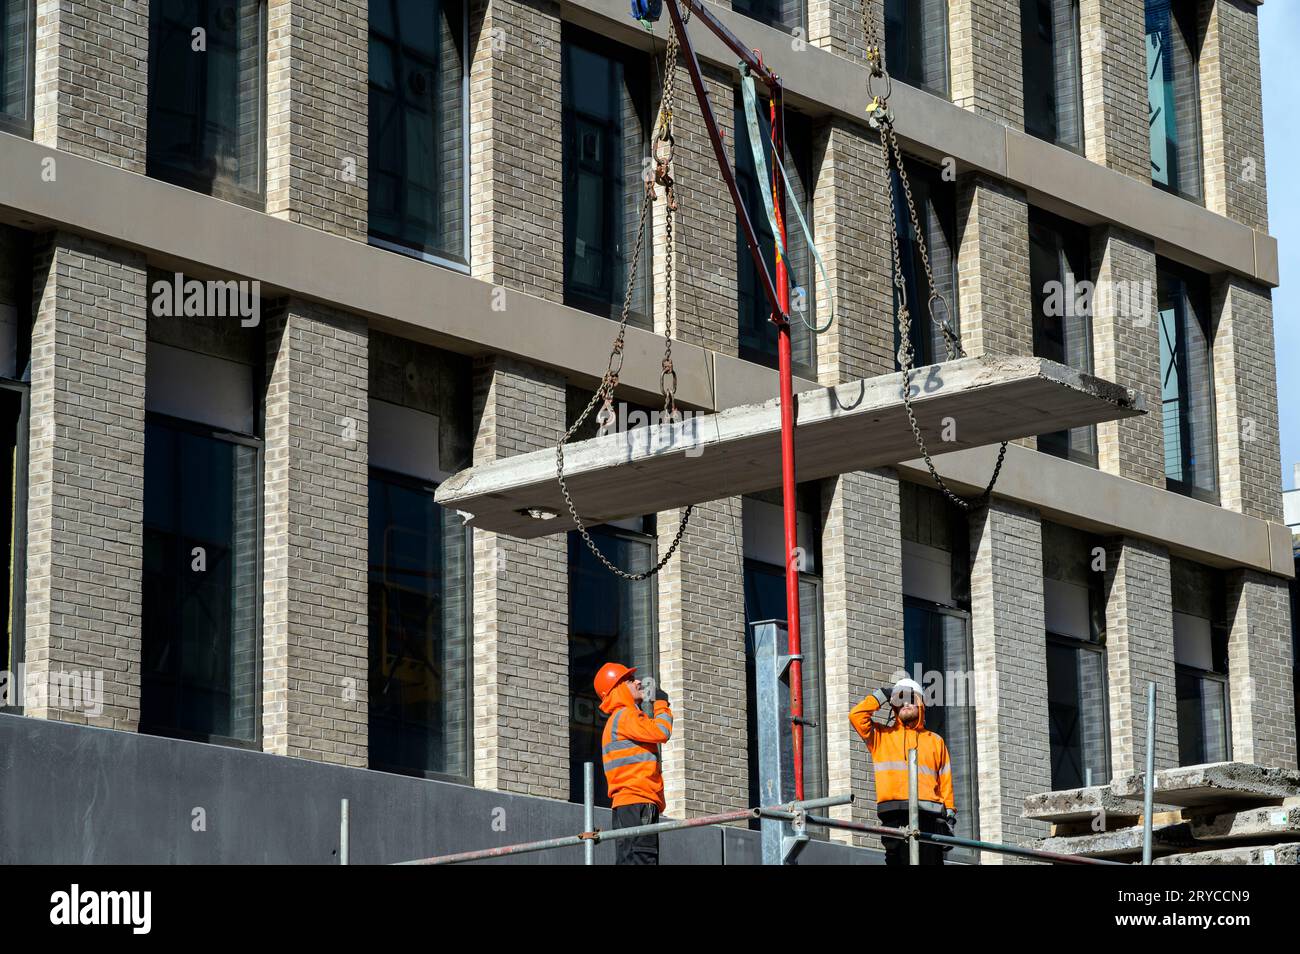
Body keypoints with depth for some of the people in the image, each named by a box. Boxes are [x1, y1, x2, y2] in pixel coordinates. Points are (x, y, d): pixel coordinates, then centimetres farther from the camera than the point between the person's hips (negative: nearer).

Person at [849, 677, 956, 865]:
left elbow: (945, 783, 16)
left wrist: (949, 819, 8)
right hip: (895, 817, -1)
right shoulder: (882, 735, 19)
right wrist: (880, 697, 14)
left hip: (928, 816, 1)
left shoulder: (935, 741, 22)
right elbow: (856, 715, 3)